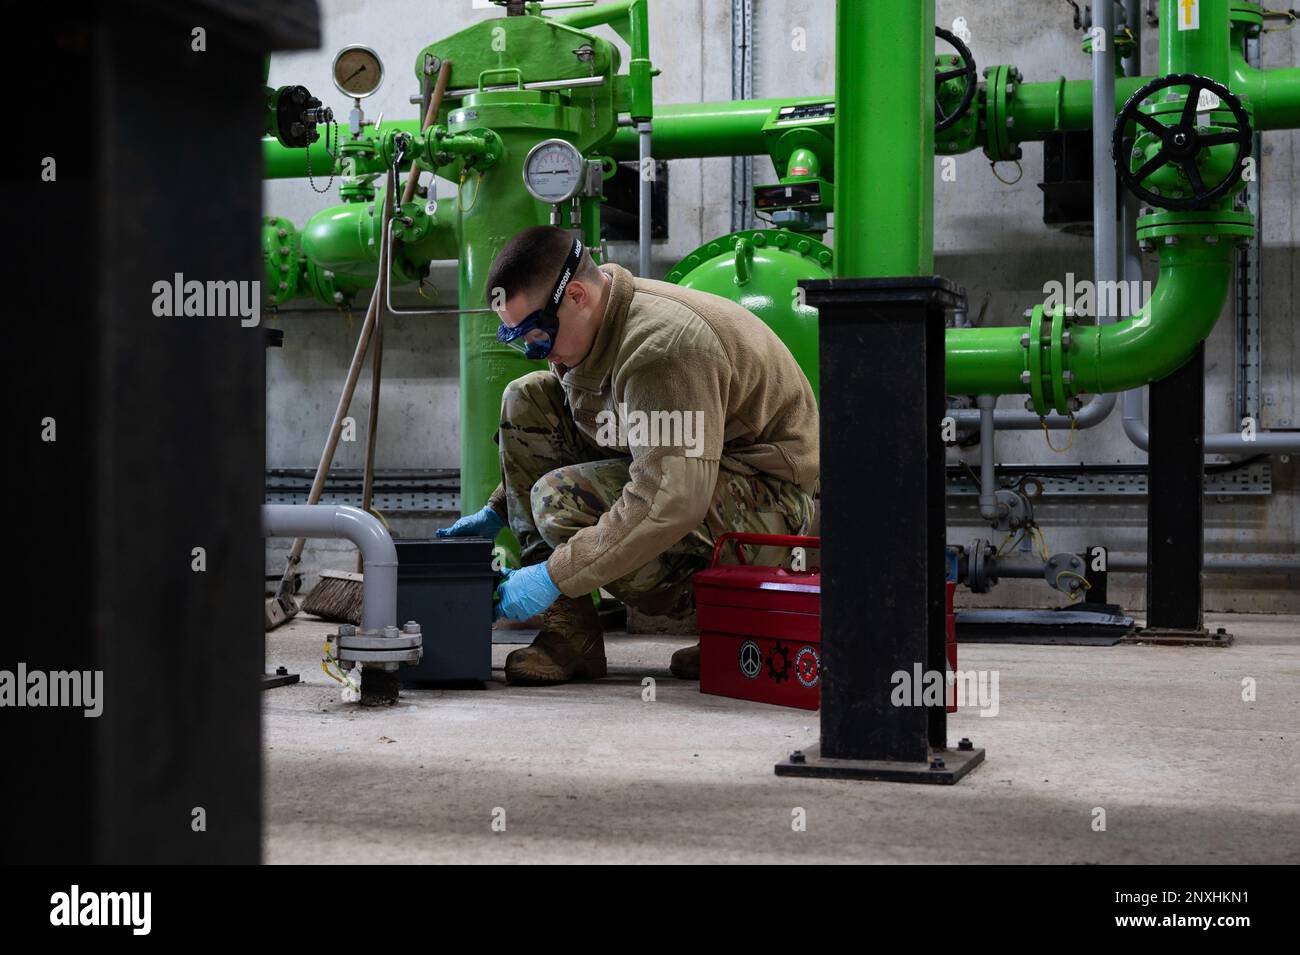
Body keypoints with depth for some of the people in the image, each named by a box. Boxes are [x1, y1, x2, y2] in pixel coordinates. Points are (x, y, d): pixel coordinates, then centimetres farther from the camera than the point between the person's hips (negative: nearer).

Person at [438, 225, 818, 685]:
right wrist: (497, 511, 11)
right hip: (682, 471, 10)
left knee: (562, 498, -28)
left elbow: (671, 503, -37)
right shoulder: (586, 324, 0)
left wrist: (554, 576, -33)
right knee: (527, 399, 0)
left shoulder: (662, 346, -31)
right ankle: (568, 628, -6)